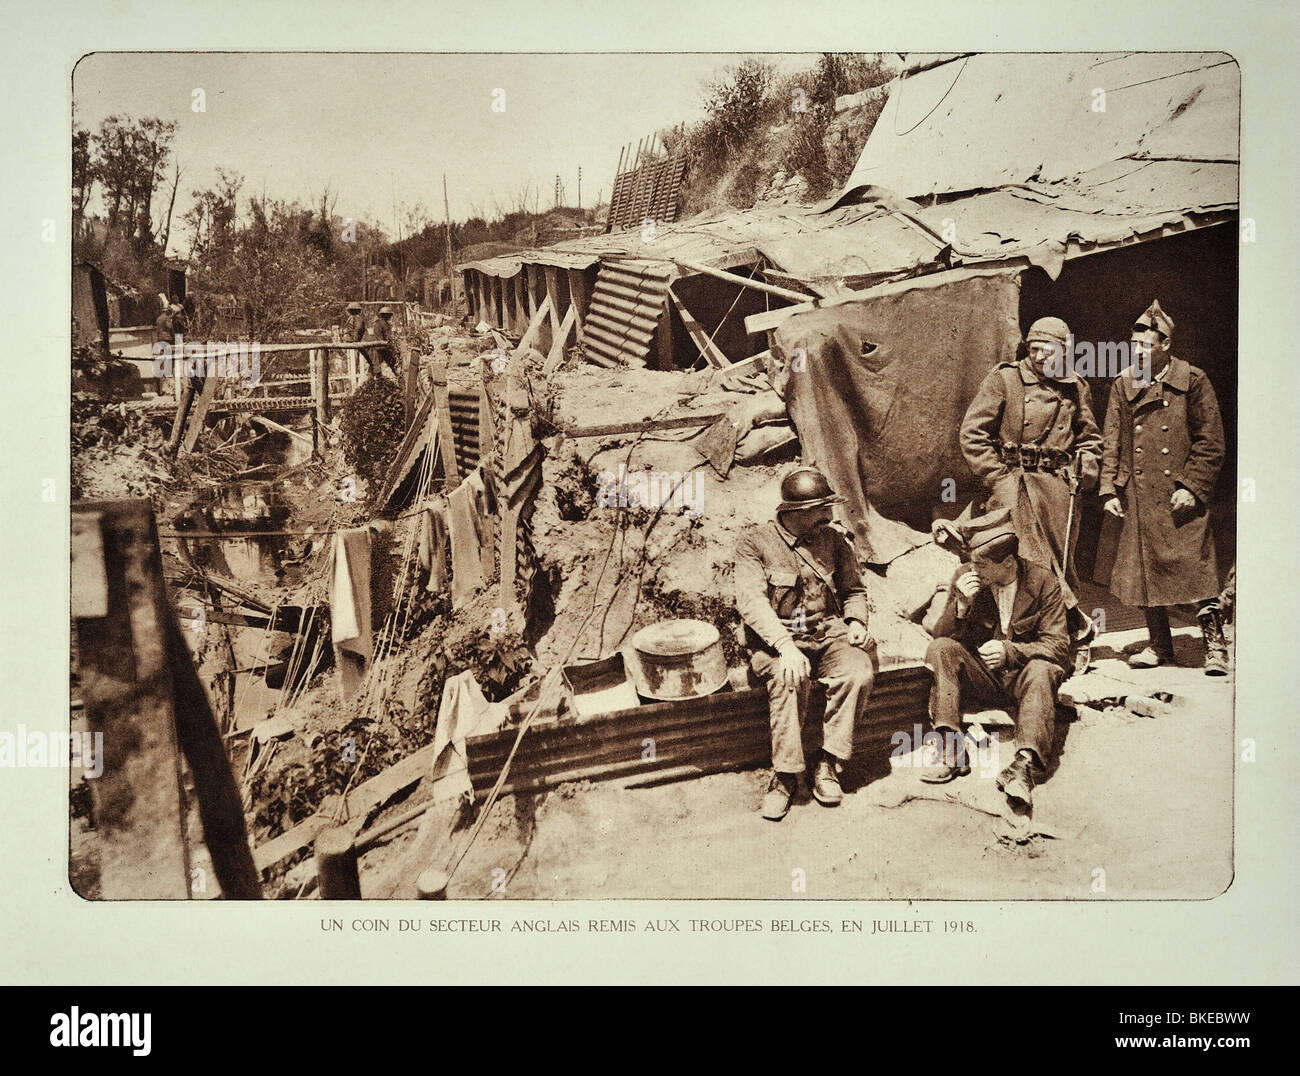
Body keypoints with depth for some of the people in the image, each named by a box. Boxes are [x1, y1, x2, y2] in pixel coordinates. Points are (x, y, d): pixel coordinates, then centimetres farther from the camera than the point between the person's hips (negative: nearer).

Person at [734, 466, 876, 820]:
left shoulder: (834, 539, 9)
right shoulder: (755, 542, -4)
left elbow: (854, 589, 20)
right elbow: (751, 600, -15)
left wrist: (856, 622, -3)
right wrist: (785, 645, -29)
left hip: (827, 633, 4)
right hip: (774, 638, -3)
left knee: (859, 673, -27)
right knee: (790, 681, -35)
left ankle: (829, 765, -15)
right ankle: (785, 776, -22)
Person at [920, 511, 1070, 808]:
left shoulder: (1044, 583, -8)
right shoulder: (966, 577, -3)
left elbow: (1058, 646, -12)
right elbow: (941, 635, -2)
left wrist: (1010, 650, -30)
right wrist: (961, 605, -22)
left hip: (1021, 678, -2)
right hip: (979, 677, 2)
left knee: (1042, 669, -34)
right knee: (940, 649, -23)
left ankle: (1025, 764, -46)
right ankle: (951, 750, -32)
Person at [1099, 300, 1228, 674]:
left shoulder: (1193, 381, -2)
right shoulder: (1123, 385, 8)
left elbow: (1210, 443, -2)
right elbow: (1112, 444, 9)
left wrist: (1191, 486, -10)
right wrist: (1108, 490, 1)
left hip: (1181, 498, -4)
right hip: (1138, 497, 4)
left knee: (1196, 568, -6)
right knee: (1144, 569, 8)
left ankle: (1215, 646, 5)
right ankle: (1159, 645, 21)